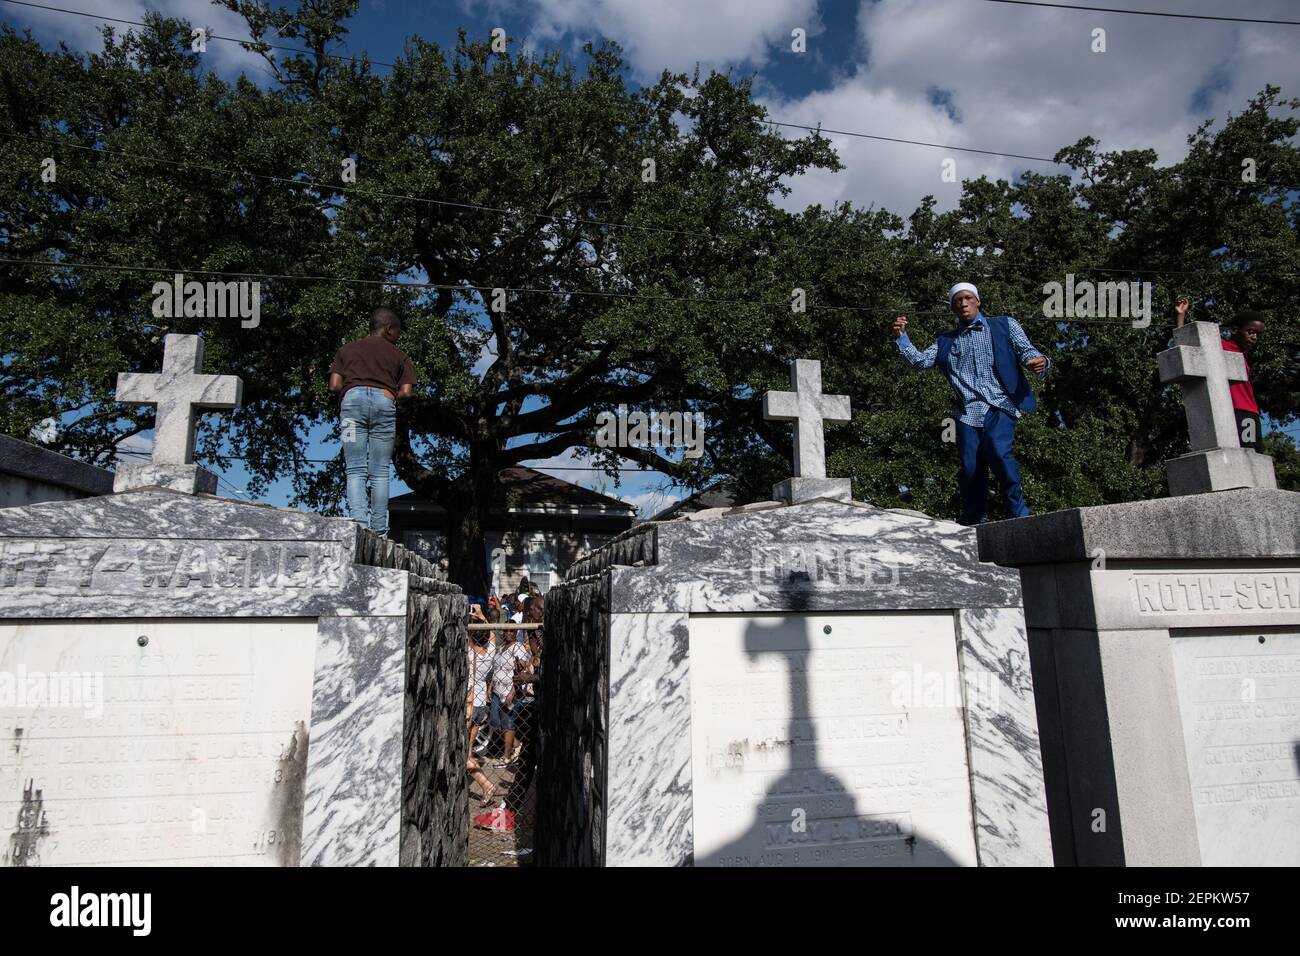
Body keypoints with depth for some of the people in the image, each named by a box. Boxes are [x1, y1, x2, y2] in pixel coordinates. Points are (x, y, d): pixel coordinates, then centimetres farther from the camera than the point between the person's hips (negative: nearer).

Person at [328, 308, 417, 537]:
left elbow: (334, 385, 12)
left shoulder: (348, 349, 23)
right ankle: (379, 531, -2)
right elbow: (406, 392, 7)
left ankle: (359, 525, -20)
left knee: (355, 471, -2)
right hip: (384, 400, -1)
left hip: (353, 398, 1)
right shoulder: (398, 355, 19)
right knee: (380, 472, 2)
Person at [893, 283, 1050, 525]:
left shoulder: (1004, 325, 16)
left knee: (999, 452, -25)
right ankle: (972, 525, 10)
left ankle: (1018, 513, -7)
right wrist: (901, 337, -5)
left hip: (1000, 405, -2)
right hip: (968, 411, 2)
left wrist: (1039, 362, -17)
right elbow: (920, 361, 10)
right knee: (970, 469, -3)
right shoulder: (946, 342, 22)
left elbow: (1026, 351, 6)